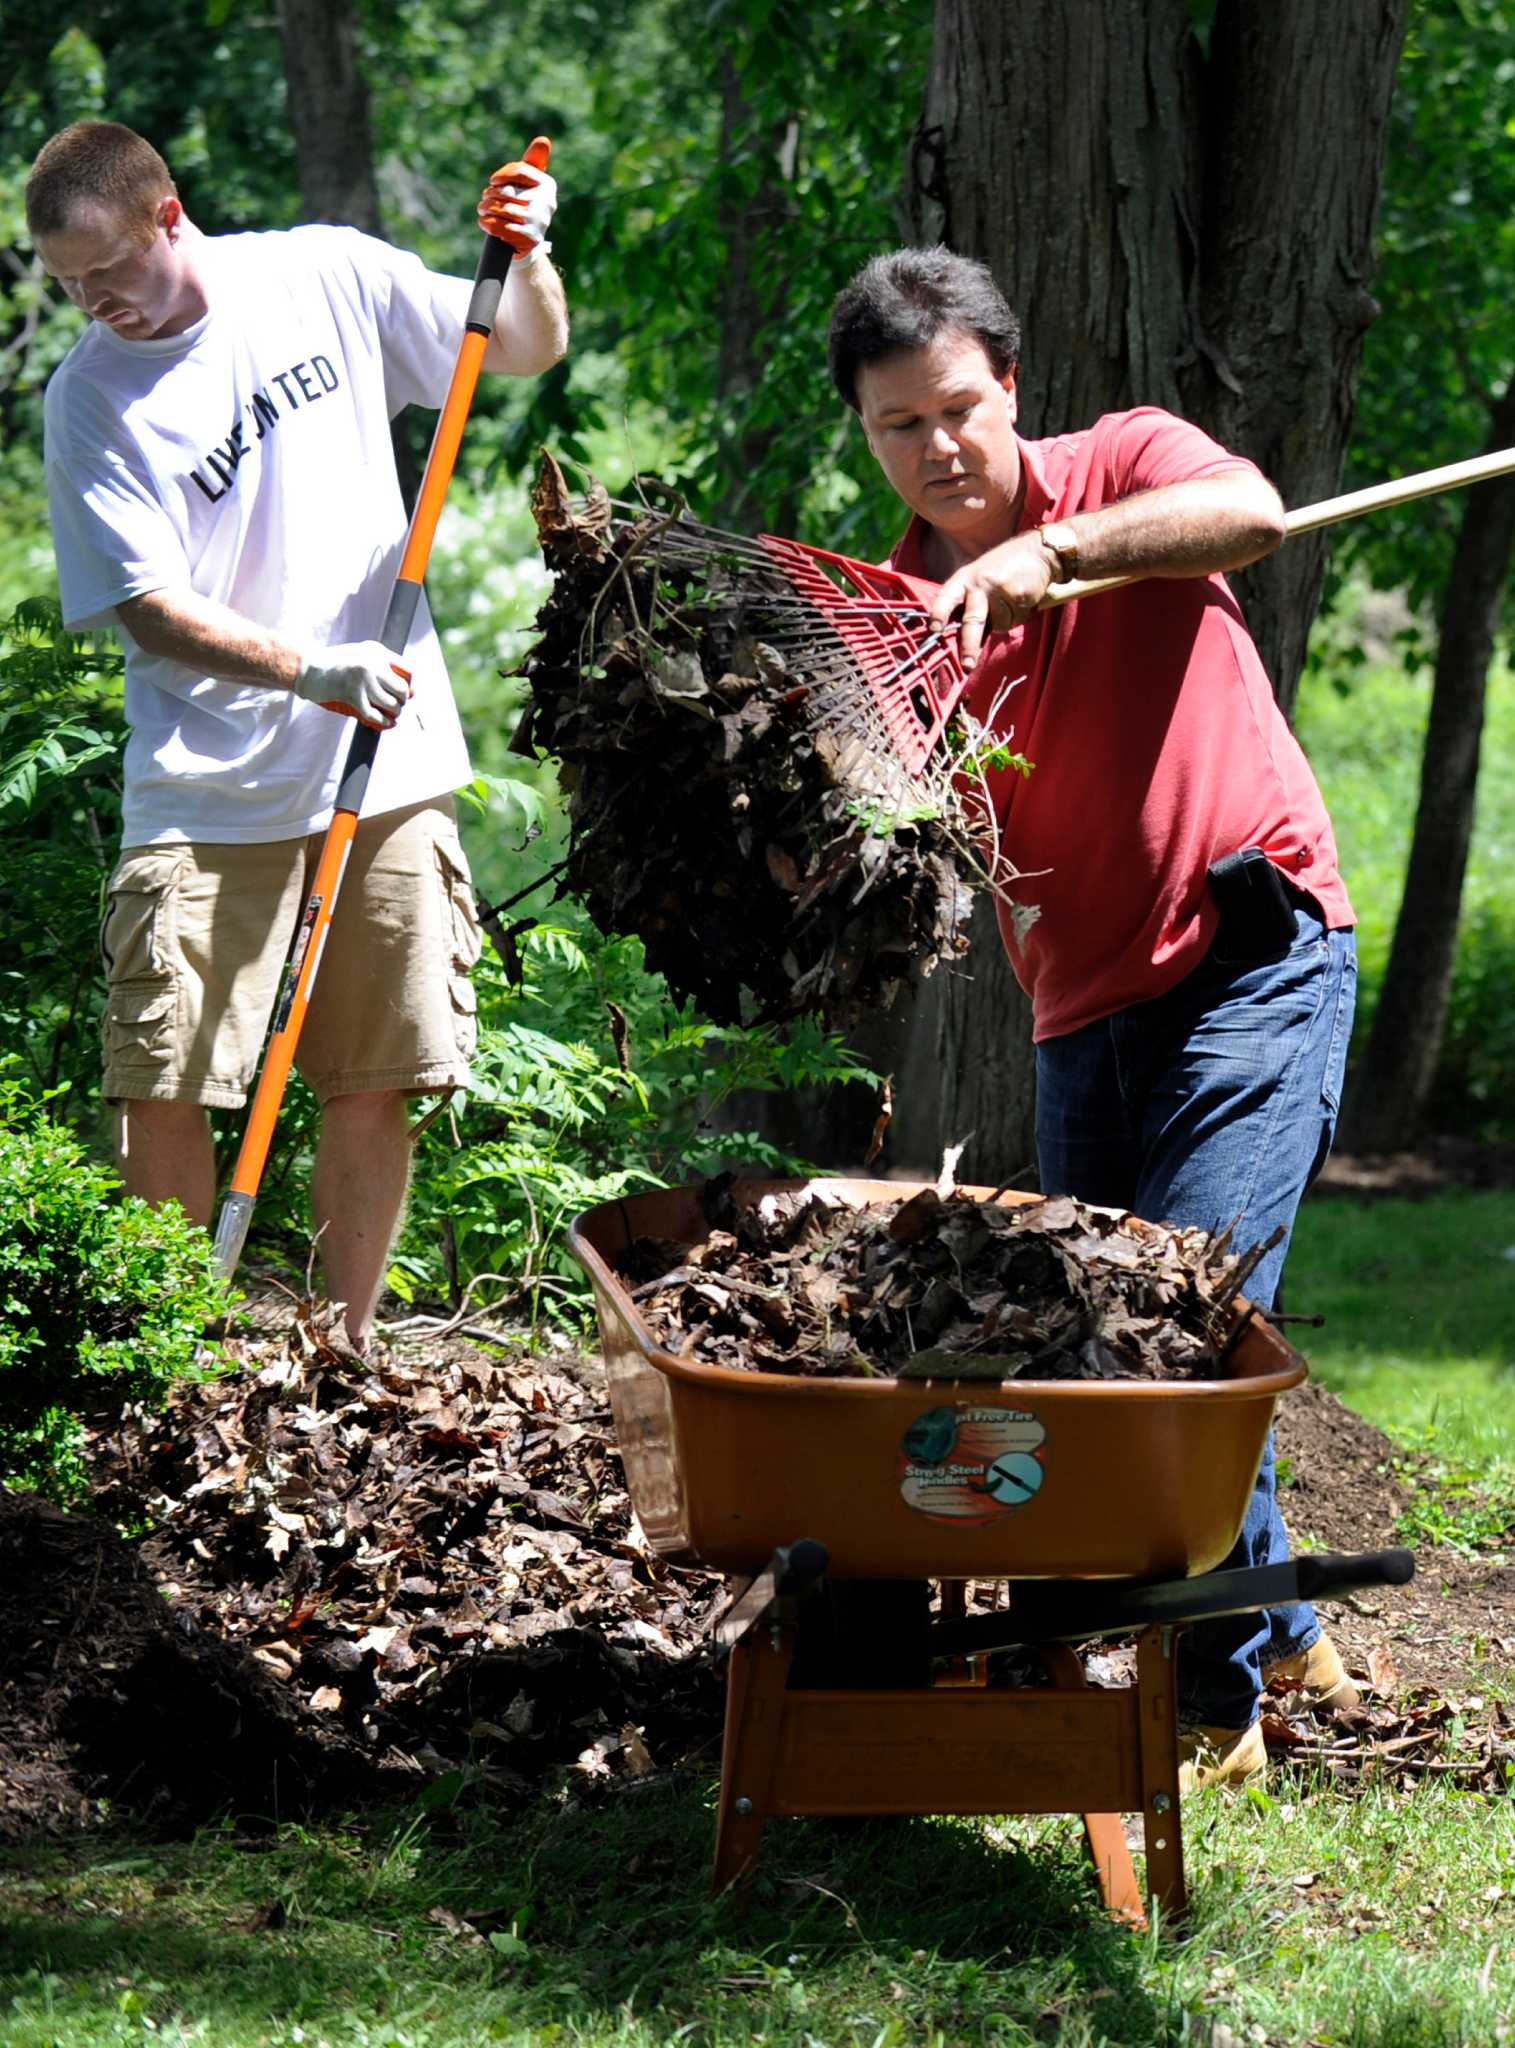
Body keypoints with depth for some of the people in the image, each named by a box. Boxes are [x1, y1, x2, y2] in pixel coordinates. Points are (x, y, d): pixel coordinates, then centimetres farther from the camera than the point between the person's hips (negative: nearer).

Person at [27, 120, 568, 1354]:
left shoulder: (327, 278, 1)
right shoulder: (87, 398, -4)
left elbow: (527, 352, 13)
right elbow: (148, 606, -10)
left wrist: (527, 257, -9)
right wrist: (309, 670, -24)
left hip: (388, 767, 1)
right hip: (205, 794, -1)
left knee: (377, 1087, 3)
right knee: (162, 1092, -8)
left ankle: (349, 1351, 16)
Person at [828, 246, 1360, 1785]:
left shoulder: (1123, 464, -1)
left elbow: (1255, 512, -24)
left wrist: (1046, 548, -33)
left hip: (1254, 950, -6)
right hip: (1085, 1005, 6)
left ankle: (1218, 1701, -6)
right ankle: (1280, 1629, 27)